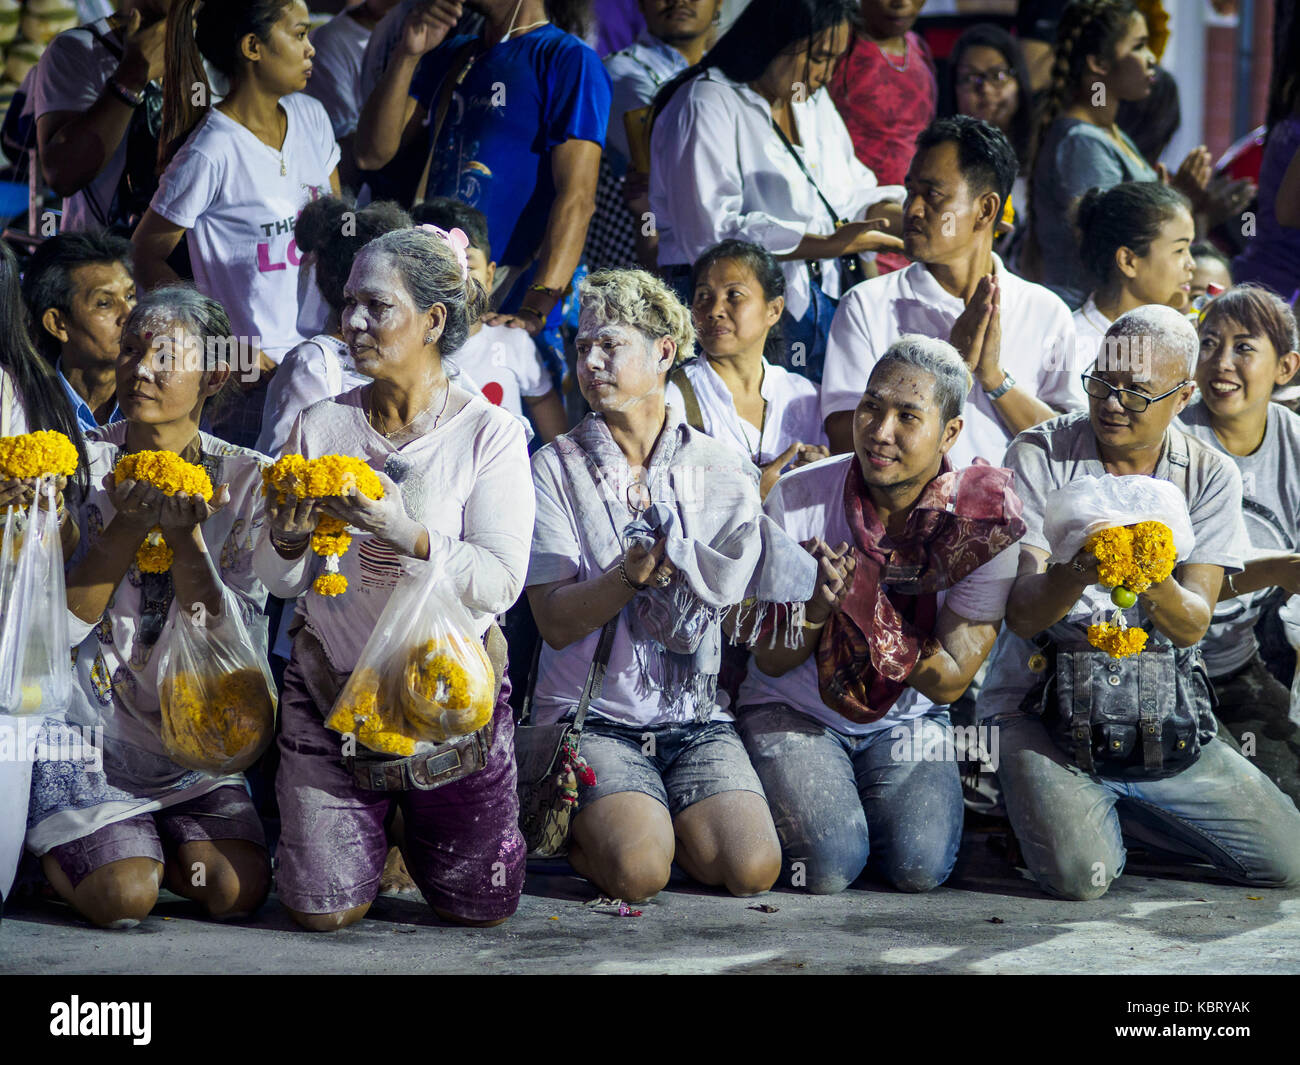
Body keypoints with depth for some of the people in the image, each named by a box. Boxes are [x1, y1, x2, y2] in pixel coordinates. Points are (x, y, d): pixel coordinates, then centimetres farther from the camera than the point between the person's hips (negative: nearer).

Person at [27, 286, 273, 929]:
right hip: (87, 725, -2)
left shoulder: (243, 479, -1)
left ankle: (134, 844, 14)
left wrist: (184, 533, -24)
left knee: (237, 890, -16)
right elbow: (62, 622, -11)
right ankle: (51, 846, 14)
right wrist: (129, 524, -23)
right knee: (123, 900, -19)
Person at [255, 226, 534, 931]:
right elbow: (278, 580, 3)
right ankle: (371, 823, 31)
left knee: (480, 907, 4)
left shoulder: (490, 434, -7)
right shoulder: (320, 428, 0)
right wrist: (287, 539, -20)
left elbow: (500, 582, -16)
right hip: (329, 684, 1)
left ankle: (415, 818, 36)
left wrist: (406, 533, -30)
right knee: (323, 911, -3)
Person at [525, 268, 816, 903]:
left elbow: (696, 621, -1)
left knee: (751, 868, -20)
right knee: (638, 871, -26)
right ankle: (579, 824, 8)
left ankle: (665, 819, 11)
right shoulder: (555, 468, 1)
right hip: (589, 713, -2)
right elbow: (556, 622, -7)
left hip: (692, 714, 2)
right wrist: (634, 572, -23)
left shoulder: (725, 474, 5)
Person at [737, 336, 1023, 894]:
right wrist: (816, 609, -33)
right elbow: (770, 660, -10)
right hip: (793, 714, -1)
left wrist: (867, 604, -30)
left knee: (920, 867, -22)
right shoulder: (797, 499, -15)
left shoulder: (981, 526, -15)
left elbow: (949, 681, -15)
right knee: (829, 867, -24)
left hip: (906, 721, 1)